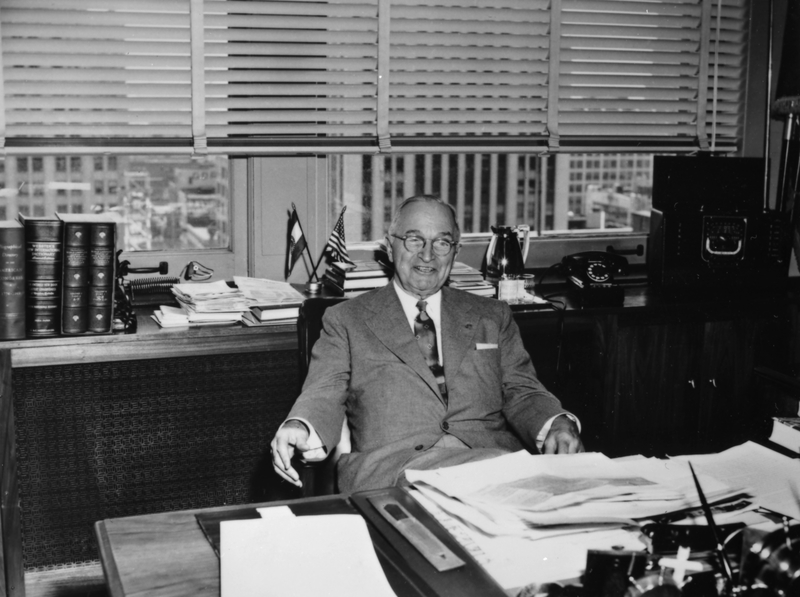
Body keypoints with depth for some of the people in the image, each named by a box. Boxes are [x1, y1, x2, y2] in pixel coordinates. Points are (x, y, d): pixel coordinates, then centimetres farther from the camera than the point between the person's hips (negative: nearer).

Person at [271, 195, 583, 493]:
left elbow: (521, 391, 15)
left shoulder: (493, 316, 23)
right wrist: (299, 428, -20)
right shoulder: (346, 320, 16)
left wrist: (558, 425, -9)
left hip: (491, 456, 4)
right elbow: (324, 395, 5)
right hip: (390, 464, -3)